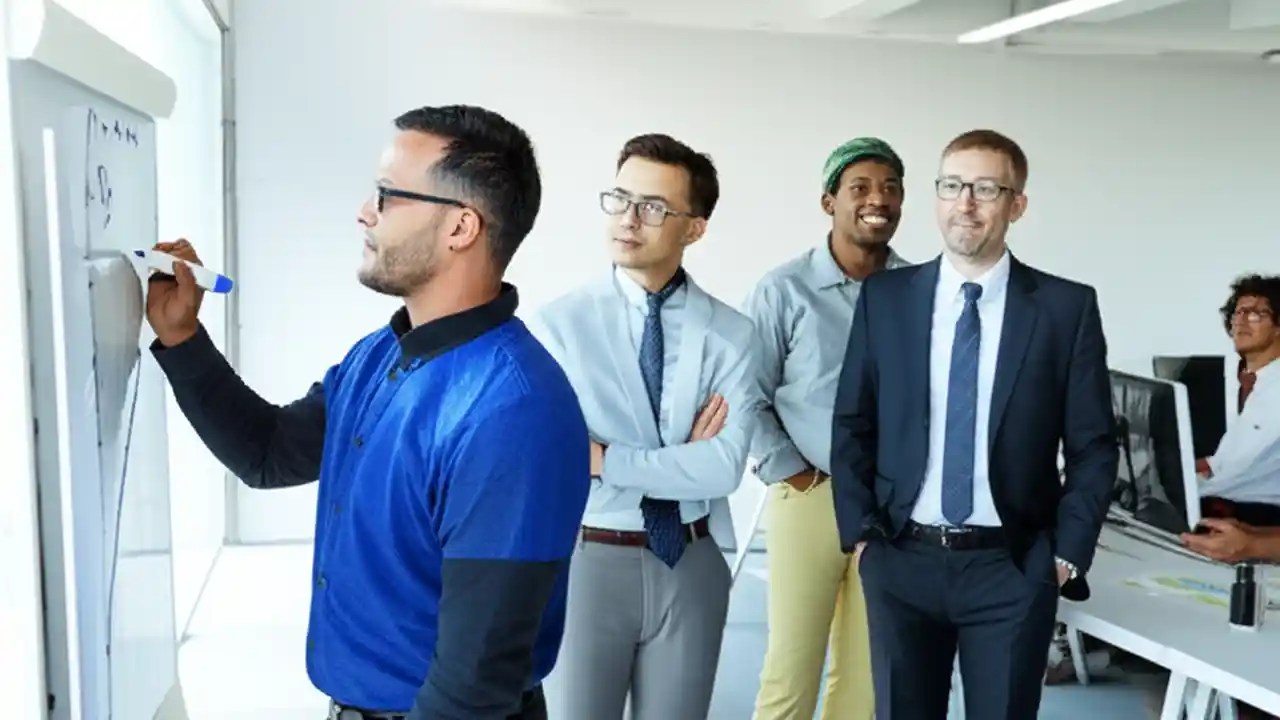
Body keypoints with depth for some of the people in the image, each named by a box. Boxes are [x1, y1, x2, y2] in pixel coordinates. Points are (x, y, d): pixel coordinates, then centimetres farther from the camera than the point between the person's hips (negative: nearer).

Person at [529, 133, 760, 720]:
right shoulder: (559, 323, -7)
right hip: (586, 560, -2)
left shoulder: (730, 334, -3)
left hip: (691, 564, 2)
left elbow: (725, 466, -14)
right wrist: (683, 462, -13)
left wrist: (605, 459, -17)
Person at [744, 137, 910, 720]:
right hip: (811, 494, -2)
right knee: (791, 665, 4)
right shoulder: (784, 290, -5)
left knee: (867, 669, 11)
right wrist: (788, 473, -5)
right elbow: (749, 396, -2)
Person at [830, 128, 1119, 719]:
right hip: (900, 559, 2)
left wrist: (1067, 555, -3)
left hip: (1014, 566, -1)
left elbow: (1093, 447, 2)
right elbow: (851, 425, 5)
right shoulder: (884, 296, 2)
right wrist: (859, 534, 0)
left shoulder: (1067, 306, -1)